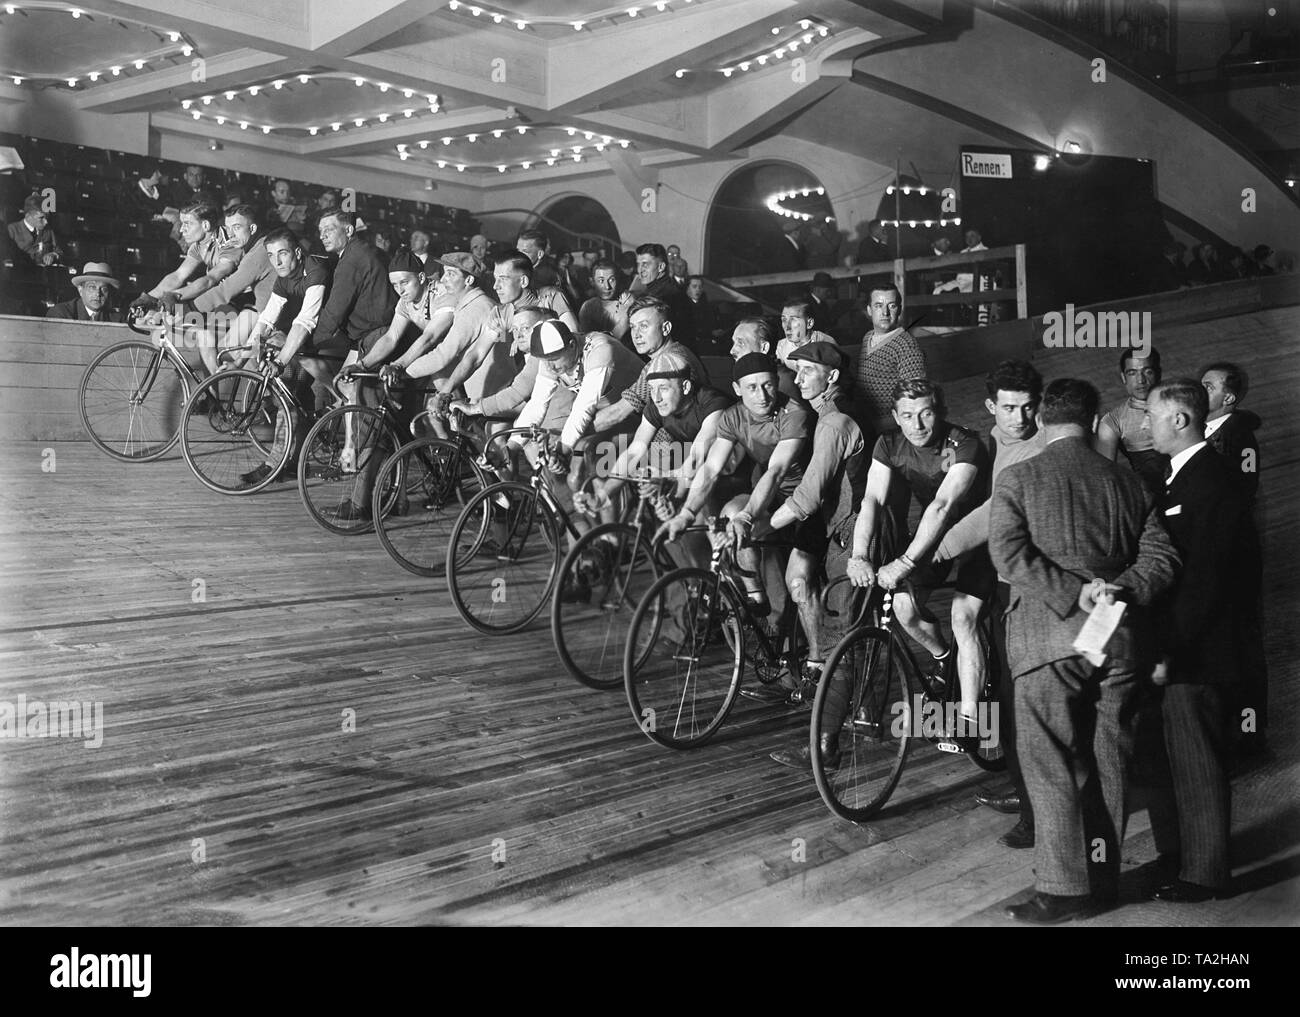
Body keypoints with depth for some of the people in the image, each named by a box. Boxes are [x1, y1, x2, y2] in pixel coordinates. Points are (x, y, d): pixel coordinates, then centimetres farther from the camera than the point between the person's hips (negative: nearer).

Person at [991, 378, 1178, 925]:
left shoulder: (1017, 479, -1)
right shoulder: (1128, 483, 10)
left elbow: (1009, 552, -14)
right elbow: (1161, 556, 3)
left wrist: (1075, 592, -15)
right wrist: (1119, 590, -8)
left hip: (1048, 639, -4)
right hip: (1118, 641, 4)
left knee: (1051, 766, 0)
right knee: (1108, 762, 12)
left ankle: (1063, 889, 1)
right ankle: (1104, 877, 21)